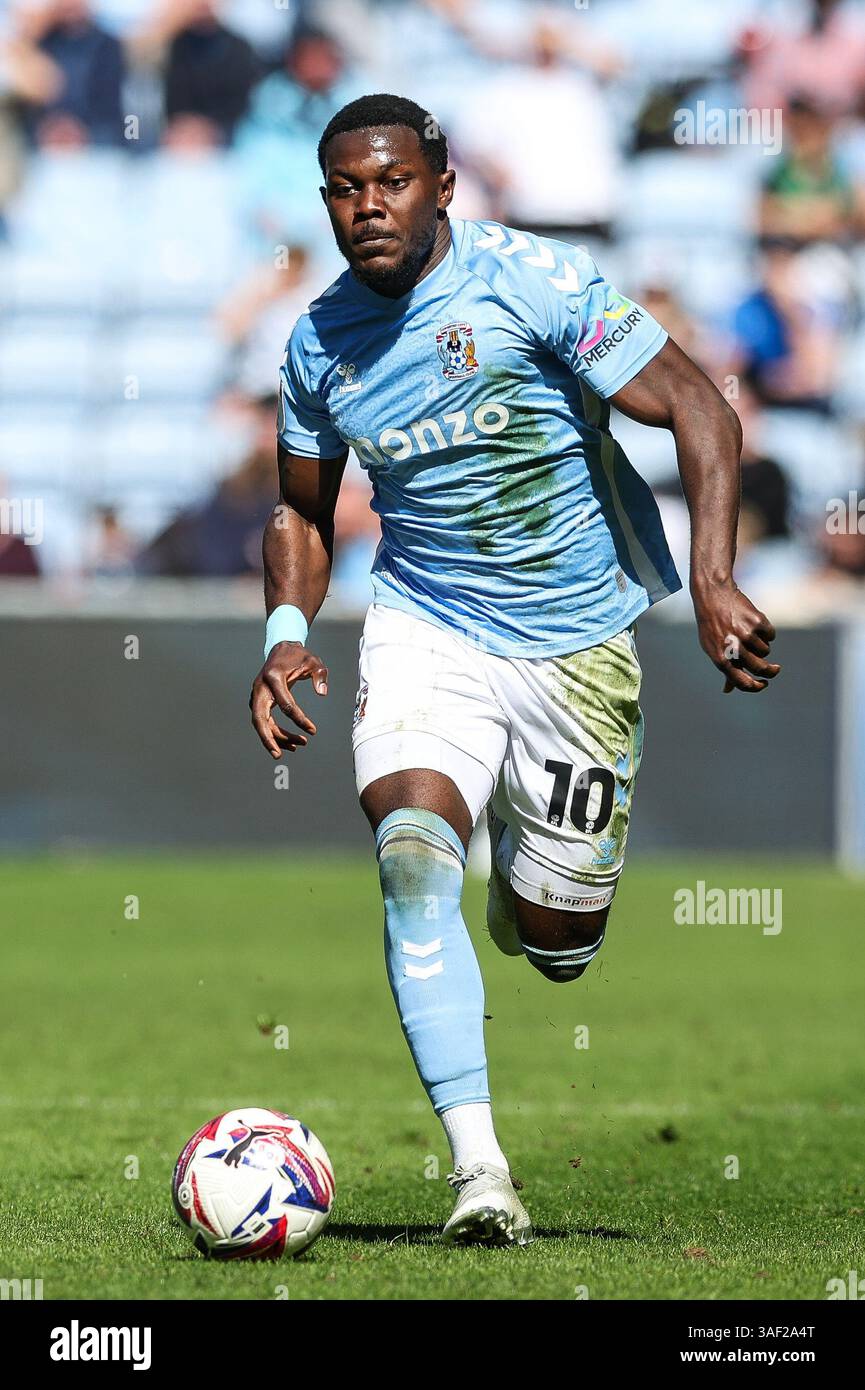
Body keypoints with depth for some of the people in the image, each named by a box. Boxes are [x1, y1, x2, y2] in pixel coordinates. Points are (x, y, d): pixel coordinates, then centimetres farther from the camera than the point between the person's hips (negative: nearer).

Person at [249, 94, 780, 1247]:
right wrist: (286, 631, -4)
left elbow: (698, 409, -16)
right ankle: (477, 1166, -28)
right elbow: (303, 510, 16)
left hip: (577, 635, -2)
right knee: (412, 848, -27)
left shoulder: (532, 283, -15)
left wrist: (713, 581, -29)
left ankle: (525, 869, 44)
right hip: (424, 624, 2)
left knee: (558, 951, 3)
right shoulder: (320, 342, 0)